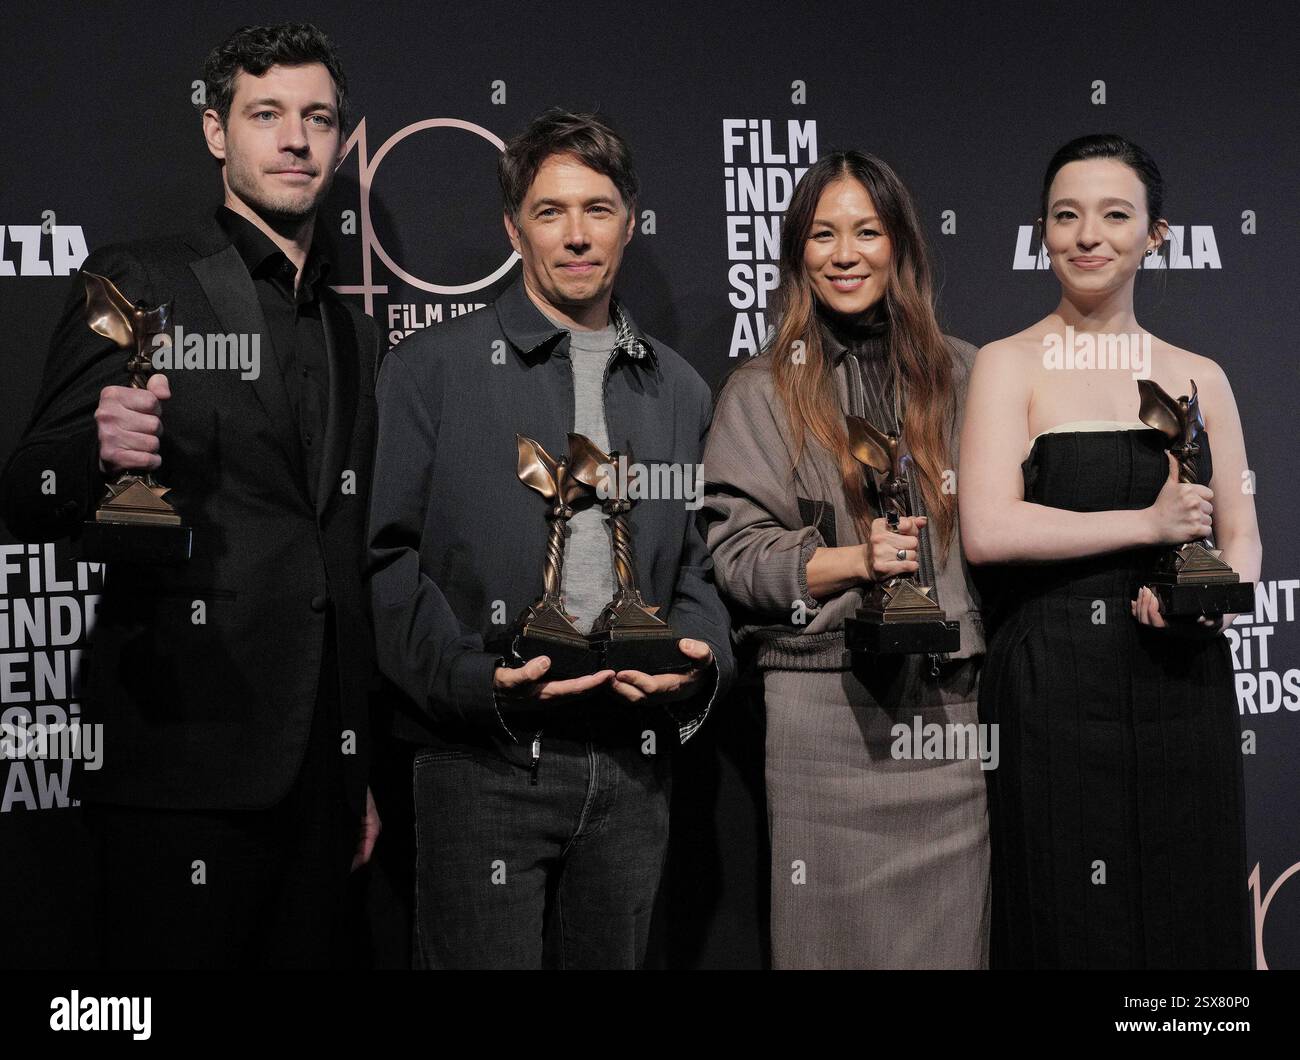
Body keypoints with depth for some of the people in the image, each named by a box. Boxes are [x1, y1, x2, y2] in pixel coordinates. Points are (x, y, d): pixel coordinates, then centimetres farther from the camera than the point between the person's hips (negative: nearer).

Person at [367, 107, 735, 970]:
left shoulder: (678, 389, 13)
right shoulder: (433, 369, 0)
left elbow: (695, 564, 16)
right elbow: (387, 559, -4)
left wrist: (698, 659, -4)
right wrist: (480, 679, -17)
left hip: (633, 766, 4)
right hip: (486, 761, -4)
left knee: (613, 959, 14)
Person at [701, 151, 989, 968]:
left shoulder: (963, 376, 12)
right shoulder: (764, 392, 6)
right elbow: (737, 552, -3)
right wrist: (856, 559, -16)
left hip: (950, 705, 2)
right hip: (825, 713, -2)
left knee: (949, 930, 5)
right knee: (838, 930, 2)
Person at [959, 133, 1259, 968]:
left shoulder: (1200, 378, 12)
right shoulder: (1009, 365, 0)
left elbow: (1242, 539, 13)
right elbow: (989, 531, -12)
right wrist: (1151, 525, -10)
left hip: (1182, 688, 4)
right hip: (1053, 691, -3)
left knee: (1191, 919, 8)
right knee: (1069, 925, 3)